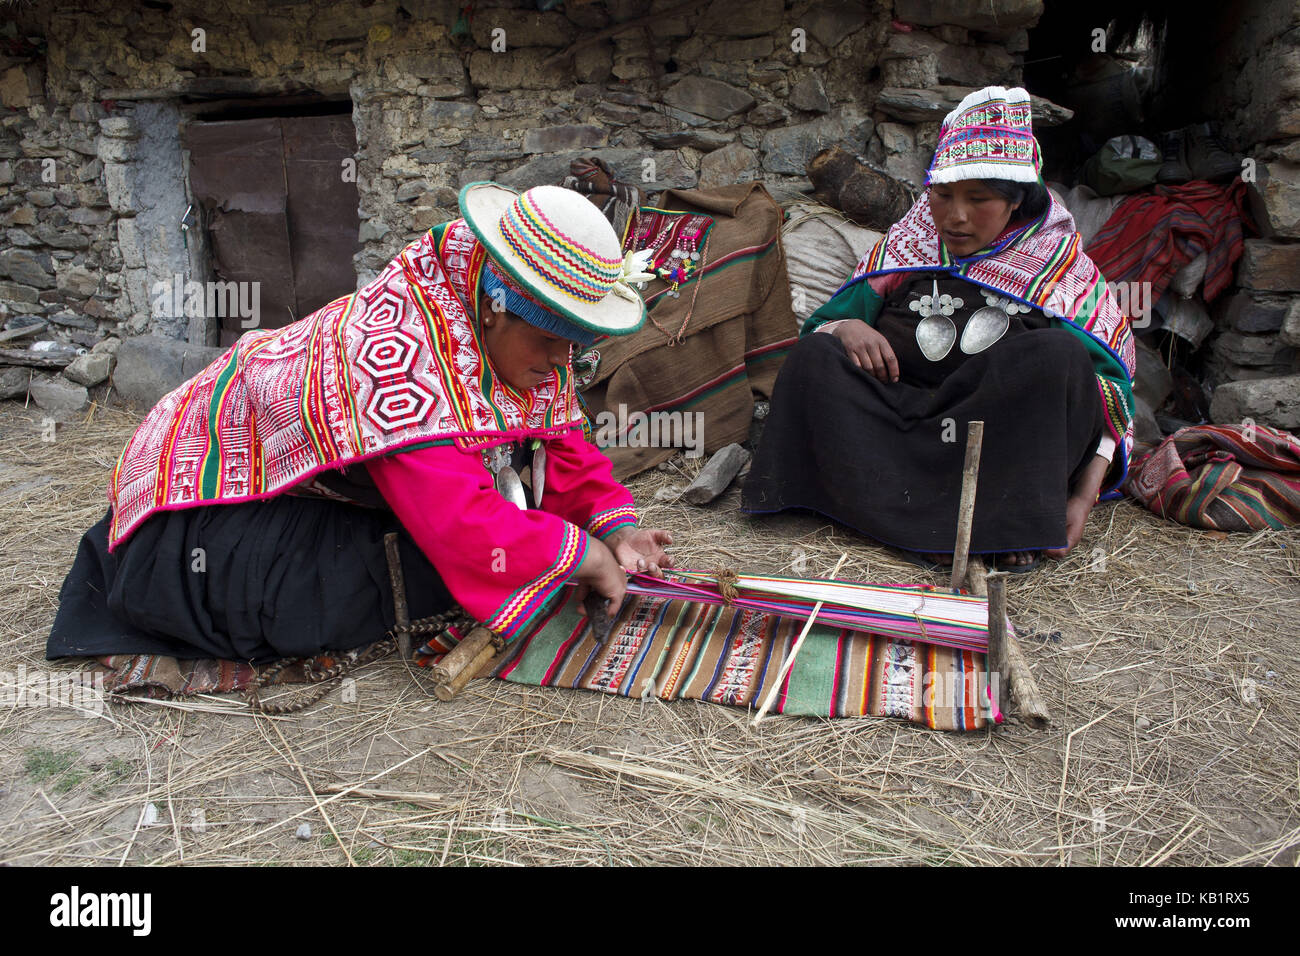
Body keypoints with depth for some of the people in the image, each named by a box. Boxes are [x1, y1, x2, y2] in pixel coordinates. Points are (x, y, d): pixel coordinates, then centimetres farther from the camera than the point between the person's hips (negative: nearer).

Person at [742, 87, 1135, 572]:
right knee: (814, 355, -20)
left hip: (1009, 446, -1)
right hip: (900, 423, 2)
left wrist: (1084, 496, -12)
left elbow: (1109, 387, 0)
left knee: (1058, 355, -27)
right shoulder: (905, 249, 13)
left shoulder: (1064, 266, 7)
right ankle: (914, 520, -34)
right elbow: (820, 323, 10)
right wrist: (846, 328, -15)